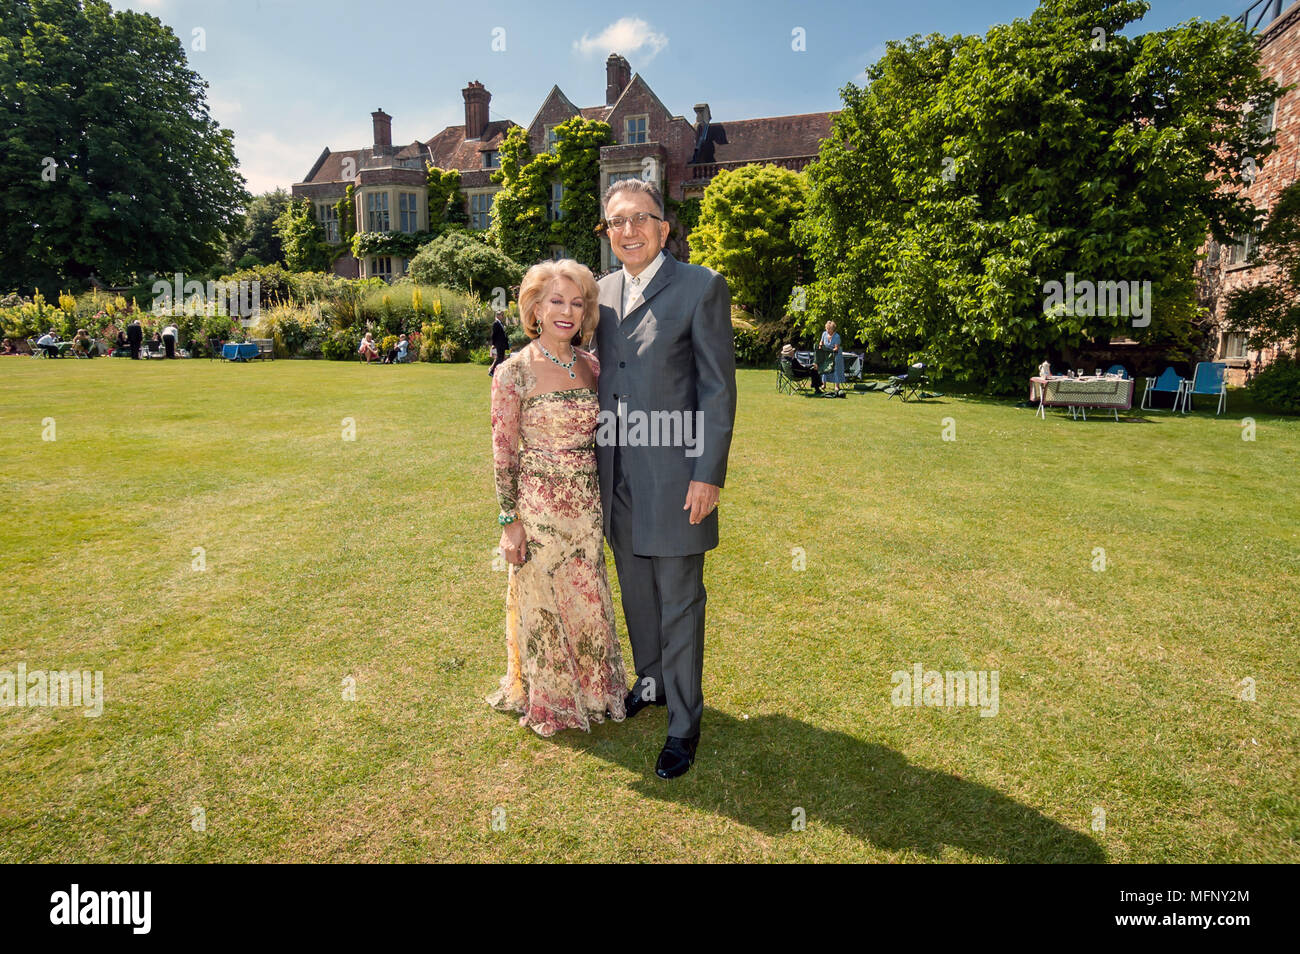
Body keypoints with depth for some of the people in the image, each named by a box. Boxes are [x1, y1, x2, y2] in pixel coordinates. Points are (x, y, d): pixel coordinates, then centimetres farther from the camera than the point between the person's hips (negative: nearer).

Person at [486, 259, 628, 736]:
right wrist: (509, 521, -11)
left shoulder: (592, 366, 3)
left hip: (586, 505, 5)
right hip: (537, 505, -4)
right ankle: (546, 700, 34)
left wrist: (602, 502, 10)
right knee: (542, 602, 10)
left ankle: (592, 689, 40)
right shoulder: (514, 371, -11)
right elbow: (504, 454, -10)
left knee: (587, 599, 17)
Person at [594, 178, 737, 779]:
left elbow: (719, 388, -9)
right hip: (617, 474, 6)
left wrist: (709, 474, -15)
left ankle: (684, 722, 20)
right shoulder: (603, 291, 11)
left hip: (673, 474, -6)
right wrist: (596, 466, 12)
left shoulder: (701, 286, -6)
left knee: (679, 602, 4)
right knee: (636, 590, 19)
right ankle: (651, 680, 41)